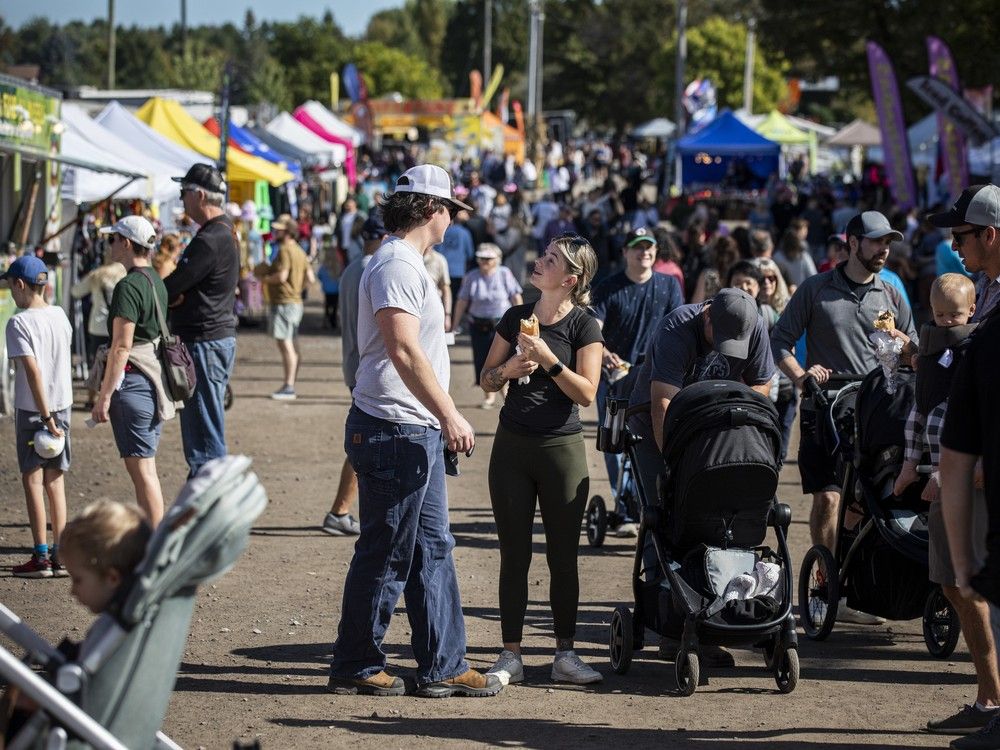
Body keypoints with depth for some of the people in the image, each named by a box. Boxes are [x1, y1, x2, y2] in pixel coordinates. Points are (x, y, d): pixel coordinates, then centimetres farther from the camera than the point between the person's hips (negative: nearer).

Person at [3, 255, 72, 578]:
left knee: (32, 479, 1)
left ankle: (41, 557, -1)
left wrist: (45, 416, -21)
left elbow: (33, 372, -21)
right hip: (62, 405, 6)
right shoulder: (60, 316, 7)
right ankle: (60, 555, 11)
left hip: (32, 409, -6)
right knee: (55, 480, 11)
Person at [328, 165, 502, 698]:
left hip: (417, 434, 11)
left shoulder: (407, 264, 18)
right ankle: (356, 668, 8)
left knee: (433, 550, 11)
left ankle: (442, 668, 15)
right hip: (393, 432, -11)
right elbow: (404, 353, -24)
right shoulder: (396, 265, -15)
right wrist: (449, 415, -23)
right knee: (386, 555, -2)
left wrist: (441, 423, 23)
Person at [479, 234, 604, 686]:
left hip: (561, 449, -3)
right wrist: (508, 369, -9)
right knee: (514, 555, 5)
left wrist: (547, 359, -20)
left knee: (563, 556, 3)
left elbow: (586, 393, -11)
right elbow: (486, 380, 11)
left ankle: (565, 654, 10)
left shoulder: (584, 326, -4)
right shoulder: (515, 318, 7)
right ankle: (510, 656, 9)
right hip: (512, 446, 3)